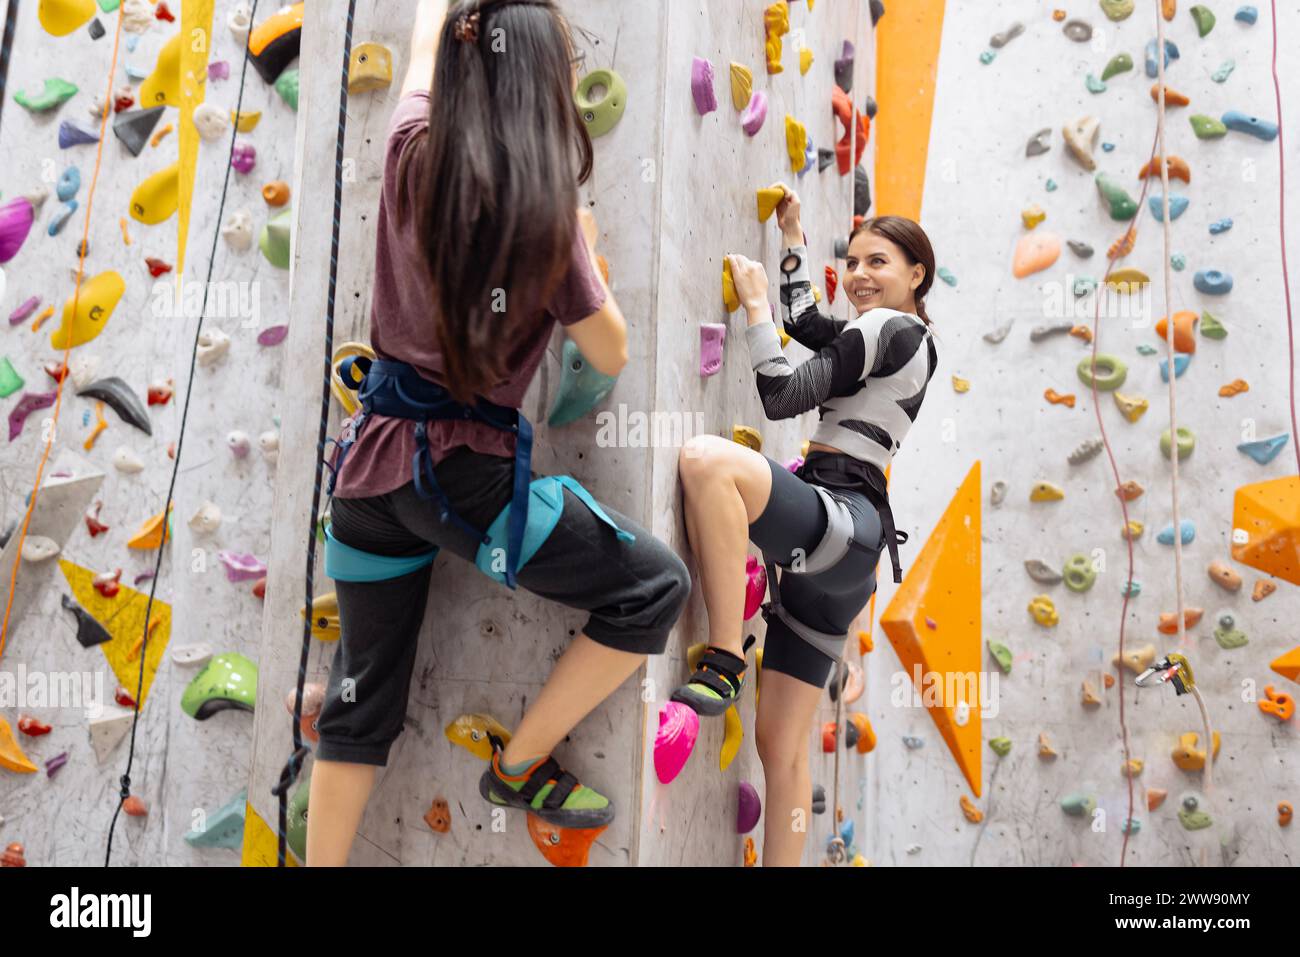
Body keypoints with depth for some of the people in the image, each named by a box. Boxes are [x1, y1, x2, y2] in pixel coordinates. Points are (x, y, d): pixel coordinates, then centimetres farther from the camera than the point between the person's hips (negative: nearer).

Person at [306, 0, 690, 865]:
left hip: (373, 461, 6)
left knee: (359, 705, 16)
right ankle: (519, 766, 16)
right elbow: (611, 355, 1)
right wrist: (581, 246, 15)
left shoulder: (413, 154, 1)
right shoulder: (547, 211, -10)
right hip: (464, 474, -6)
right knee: (658, 588, 8)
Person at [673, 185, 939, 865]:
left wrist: (754, 304, 0)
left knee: (706, 457, -33)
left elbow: (782, 396, -9)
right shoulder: (914, 341, 25)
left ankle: (724, 662, -30)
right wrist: (792, 238, 36)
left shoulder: (888, 328, -2)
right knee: (780, 744, 9)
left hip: (842, 520, -10)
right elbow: (805, 321, 35)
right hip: (836, 549, 10)